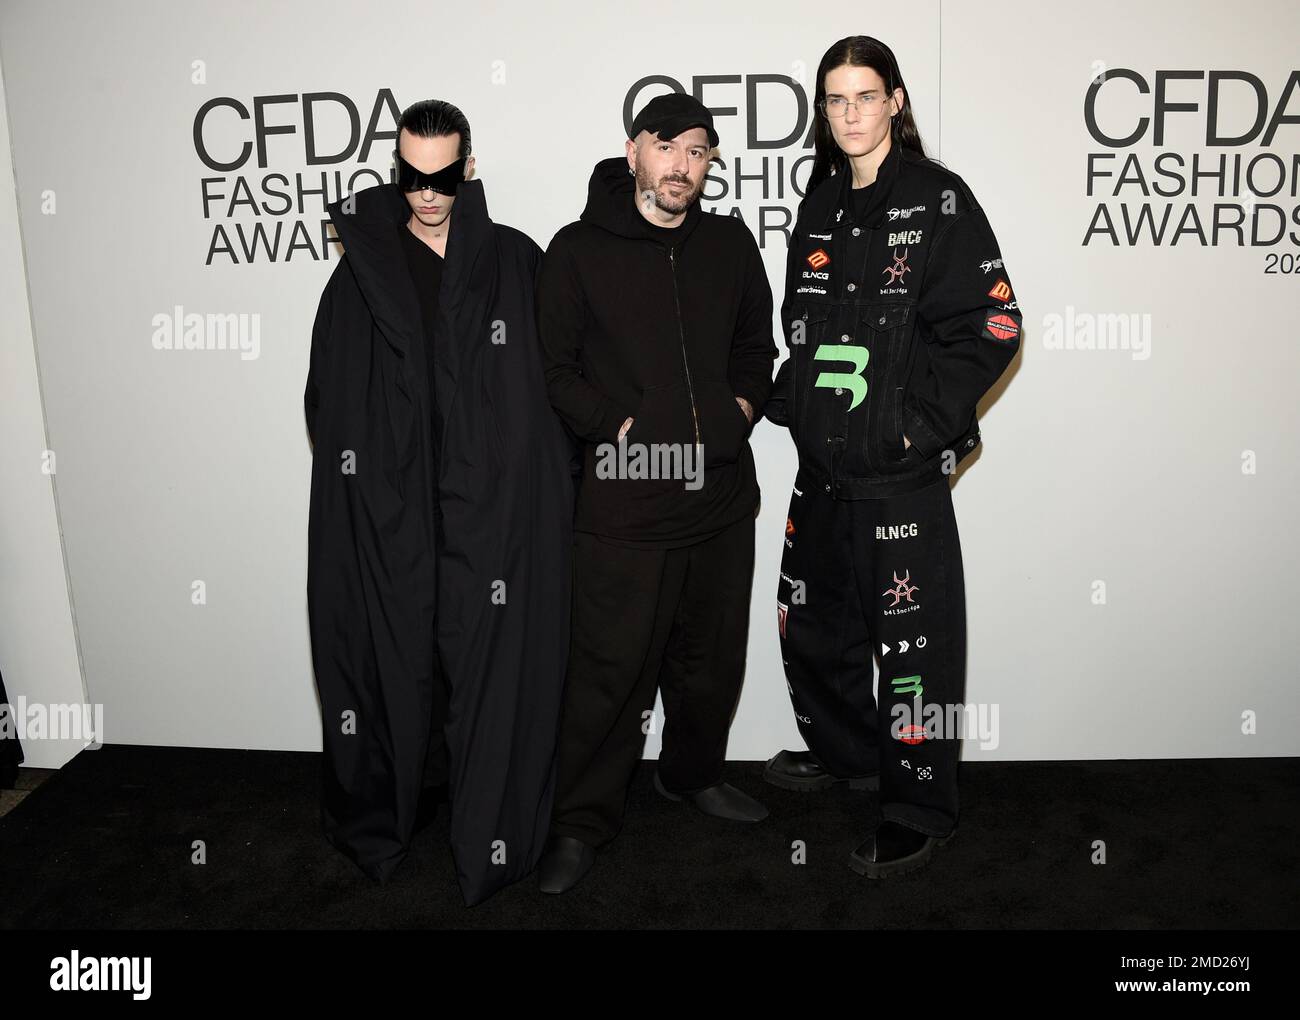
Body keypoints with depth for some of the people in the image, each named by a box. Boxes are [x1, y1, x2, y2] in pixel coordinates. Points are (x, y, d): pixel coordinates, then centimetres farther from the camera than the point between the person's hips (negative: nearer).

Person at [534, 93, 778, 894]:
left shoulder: (731, 243, 11)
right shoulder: (578, 250, -1)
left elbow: (758, 343, 22)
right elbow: (556, 369, -3)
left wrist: (741, 408, 5)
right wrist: (622, 430, -12)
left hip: (722, 494, 5)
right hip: (624, 503, -4)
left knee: (711, 659, 18)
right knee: (610, 672, 0)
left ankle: (695, 773, 41)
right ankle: (584, 821, 18)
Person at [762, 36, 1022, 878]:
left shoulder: (937, 199, -7)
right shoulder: (821, 205, 13)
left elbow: (993, 326, -12)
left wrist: (922, 422, -15)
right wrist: (796, 401, 8)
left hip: (901, 470, -7)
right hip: (822, 462, 7)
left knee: (913, 642, 0)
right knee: (810, 622, 18)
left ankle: (920, 811, 18)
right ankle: (844, 751, 41)